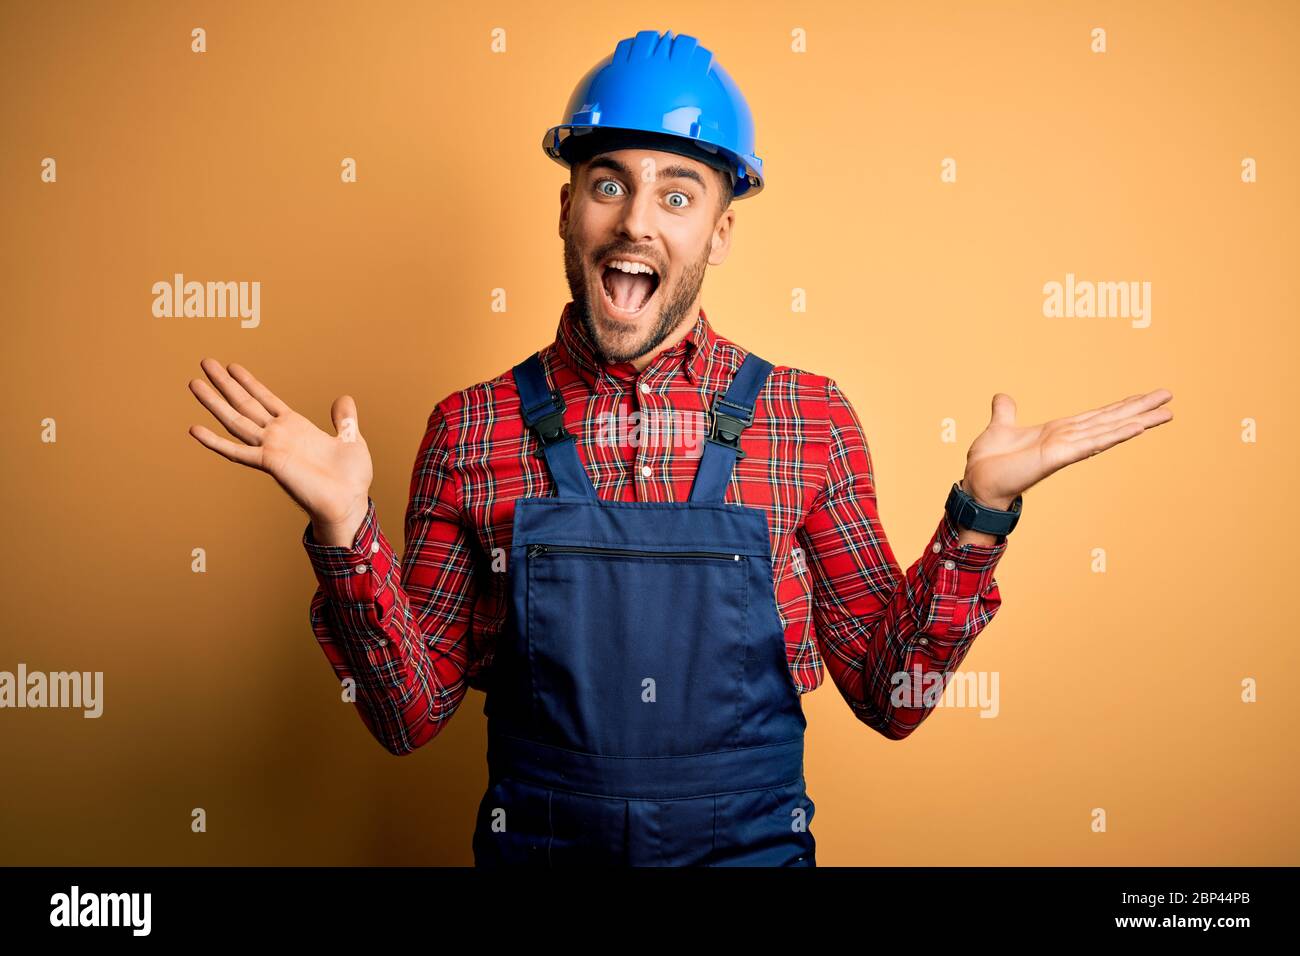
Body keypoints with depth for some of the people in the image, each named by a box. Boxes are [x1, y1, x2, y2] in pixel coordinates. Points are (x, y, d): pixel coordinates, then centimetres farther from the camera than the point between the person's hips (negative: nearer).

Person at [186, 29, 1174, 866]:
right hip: (537, 847, 0)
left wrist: (979, 517, -14)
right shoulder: (471, 430, -6)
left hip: (757, 846, 0)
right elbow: (413, 713, -4)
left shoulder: (814, 421, -6)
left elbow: (889, 696, -2)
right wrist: (343, 526, -17)